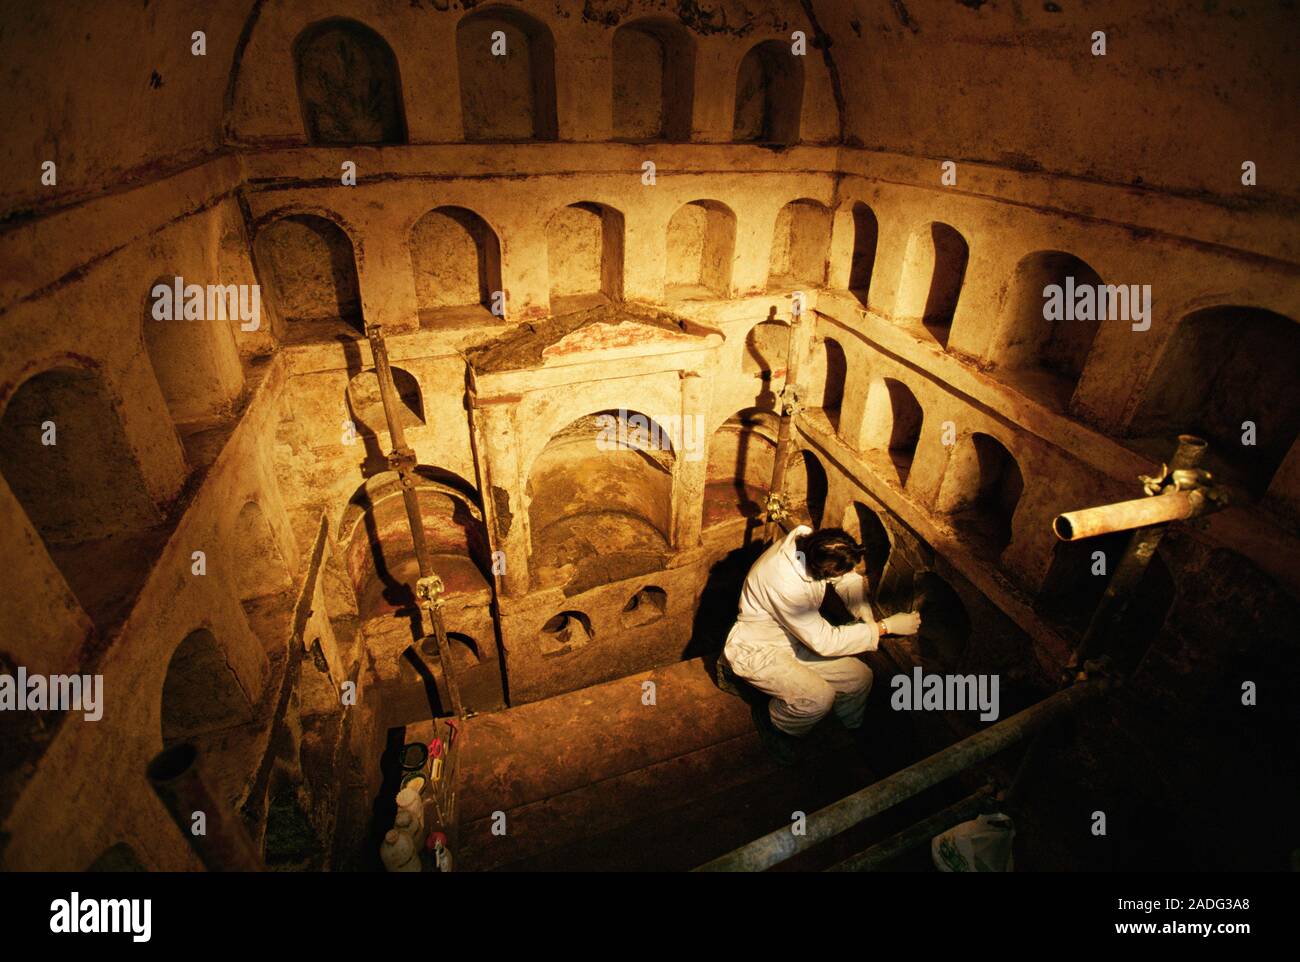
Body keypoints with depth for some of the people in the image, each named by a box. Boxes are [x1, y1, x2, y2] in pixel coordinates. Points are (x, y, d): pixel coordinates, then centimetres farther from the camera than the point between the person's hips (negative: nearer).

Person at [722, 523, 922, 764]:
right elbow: (825, 642, -28)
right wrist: (885, 627, -23)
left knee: (860, 678, -2)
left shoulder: (808, 539, -18)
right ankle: (773, 723, 3)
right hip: (758, 651, -8)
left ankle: (854, 730, 28)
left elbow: (850, 580, 1)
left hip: (794, 636, 8)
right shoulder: (787, 586, -39)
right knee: (820, 697, -28)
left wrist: (867, 618, -15)